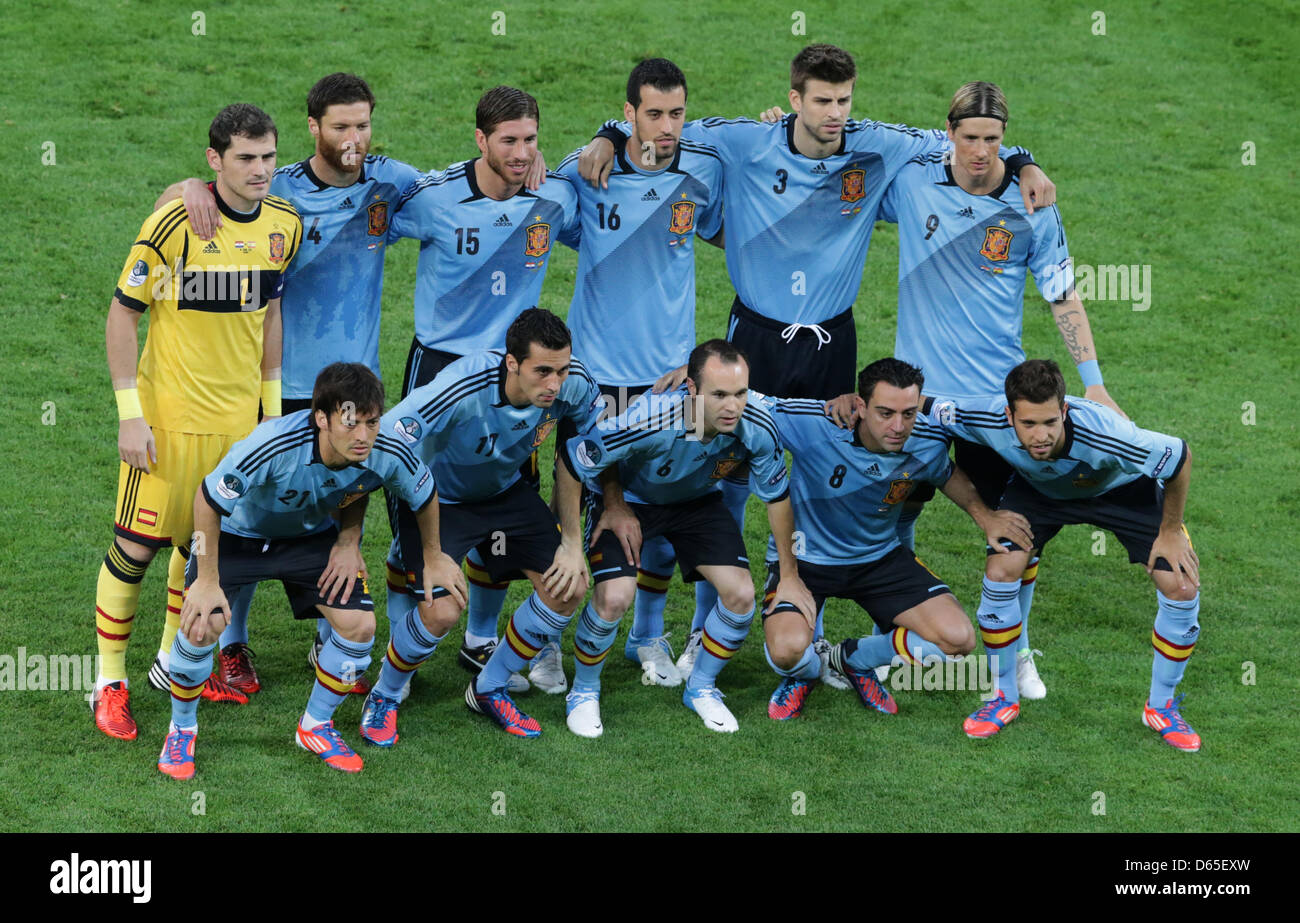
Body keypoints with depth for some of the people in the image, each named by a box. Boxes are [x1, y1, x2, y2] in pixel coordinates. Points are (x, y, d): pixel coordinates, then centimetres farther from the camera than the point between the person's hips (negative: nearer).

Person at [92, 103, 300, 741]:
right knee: (137, 545, -2)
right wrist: (130, 416, -14)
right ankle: (109, 682, 12)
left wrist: (273, 404, 15)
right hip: (169, 418, -5)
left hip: (238, 417, 5)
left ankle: (174, 658, 35)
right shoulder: (176, 223, -18)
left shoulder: (284, 224, 0)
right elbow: (122, 313, -12)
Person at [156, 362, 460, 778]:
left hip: (312, 535, 4)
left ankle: (316, 727, 16)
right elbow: (208, 499, -28)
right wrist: (207, 581, -24)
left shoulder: (388, 455, -29)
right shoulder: (274, 446, -41)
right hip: (239, 531, -4)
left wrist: (433, 558, 9)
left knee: (360, 624, -11)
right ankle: (181, 730, 6)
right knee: (202, 623, -21)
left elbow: (426, 496, -4)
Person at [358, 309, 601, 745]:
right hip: (431, 495, -5)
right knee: (442, 609, -23)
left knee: (568, 587, -6)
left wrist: (571, 543, -3)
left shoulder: (574, 386, -23)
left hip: (504, 491, 5)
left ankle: (490, 689, 18)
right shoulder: (460, 390, -40)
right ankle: (383, 699, 8)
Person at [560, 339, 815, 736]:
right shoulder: (649, 420, -41)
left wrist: (789, 576, -2)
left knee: (741, 594, -10)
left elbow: (777, 495, -9)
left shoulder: (756, 425, -28)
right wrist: (614, 504, -20)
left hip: (697, 500, 4)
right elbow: (578, 456, -24)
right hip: (629, 497, -4)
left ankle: (701, 688, 18)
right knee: (615, 596, -24)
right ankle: (583, 693, 5)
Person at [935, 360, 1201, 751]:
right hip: (1038, 488, 2)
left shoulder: (1104, 434, -44)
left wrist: (1170, 531, -15)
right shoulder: (990, 421, -37)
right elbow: (928, 411, -16)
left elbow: (1180, 455, -27)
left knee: (1181, 587, -13)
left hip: (1122, 488, -1)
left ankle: (1161, 705, 11)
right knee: (1001, 570, -18)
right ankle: (1005, 697, 5)